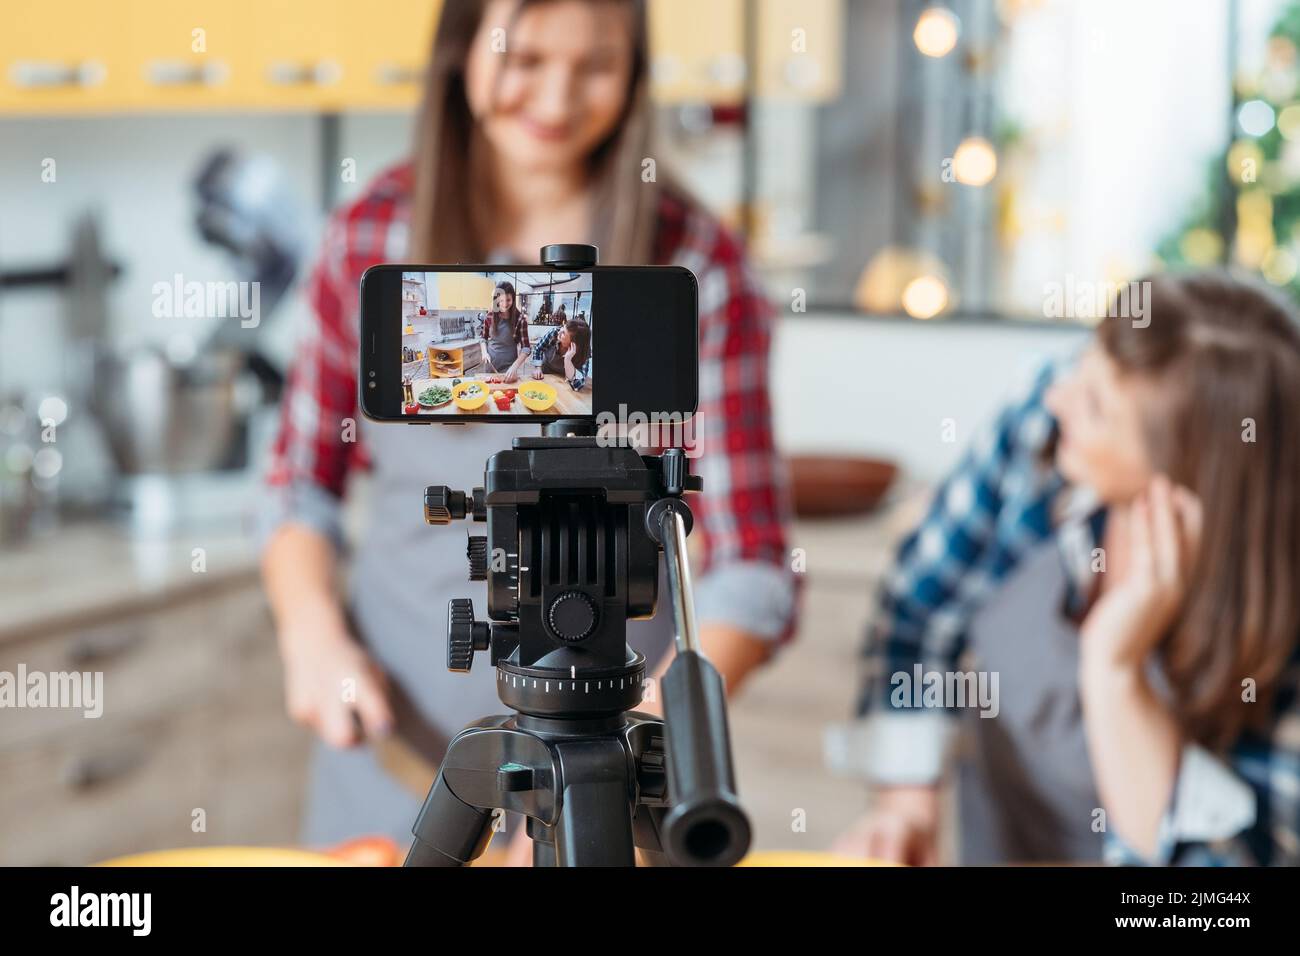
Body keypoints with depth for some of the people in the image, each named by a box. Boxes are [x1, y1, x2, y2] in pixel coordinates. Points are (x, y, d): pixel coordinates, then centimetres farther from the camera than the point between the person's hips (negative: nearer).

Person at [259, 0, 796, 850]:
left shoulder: (695, 266, -10)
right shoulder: (371, 235, -3)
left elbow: (751, 573, -12)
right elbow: (303, 484, 7)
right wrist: (314, 635, -10)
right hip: (395, 735, 2)